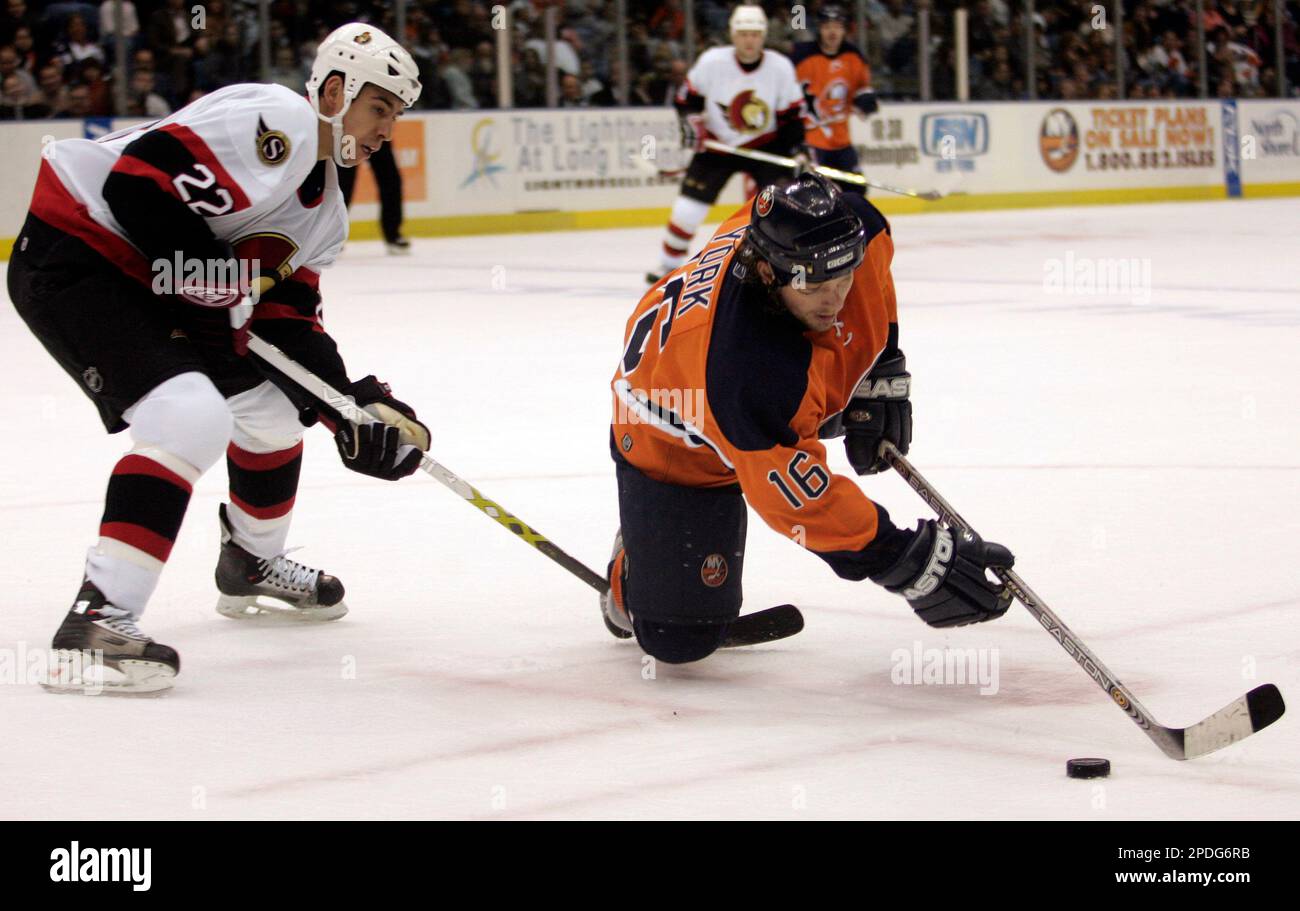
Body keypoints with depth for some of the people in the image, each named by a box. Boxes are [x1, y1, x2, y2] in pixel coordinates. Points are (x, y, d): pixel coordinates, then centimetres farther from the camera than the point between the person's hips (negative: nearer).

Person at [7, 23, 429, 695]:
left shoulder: (324, 208, 13)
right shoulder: (278, 124, -20)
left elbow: (286, 319, 10)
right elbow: (136, 179, -28)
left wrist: (354, 408, -1)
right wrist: (215, 269, -21)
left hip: (144, 281, 11)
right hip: (73, 255, -11)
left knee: (269, 405, 18)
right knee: (192, 417, -25)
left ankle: (251, 568, 42)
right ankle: (96, 620, -26)